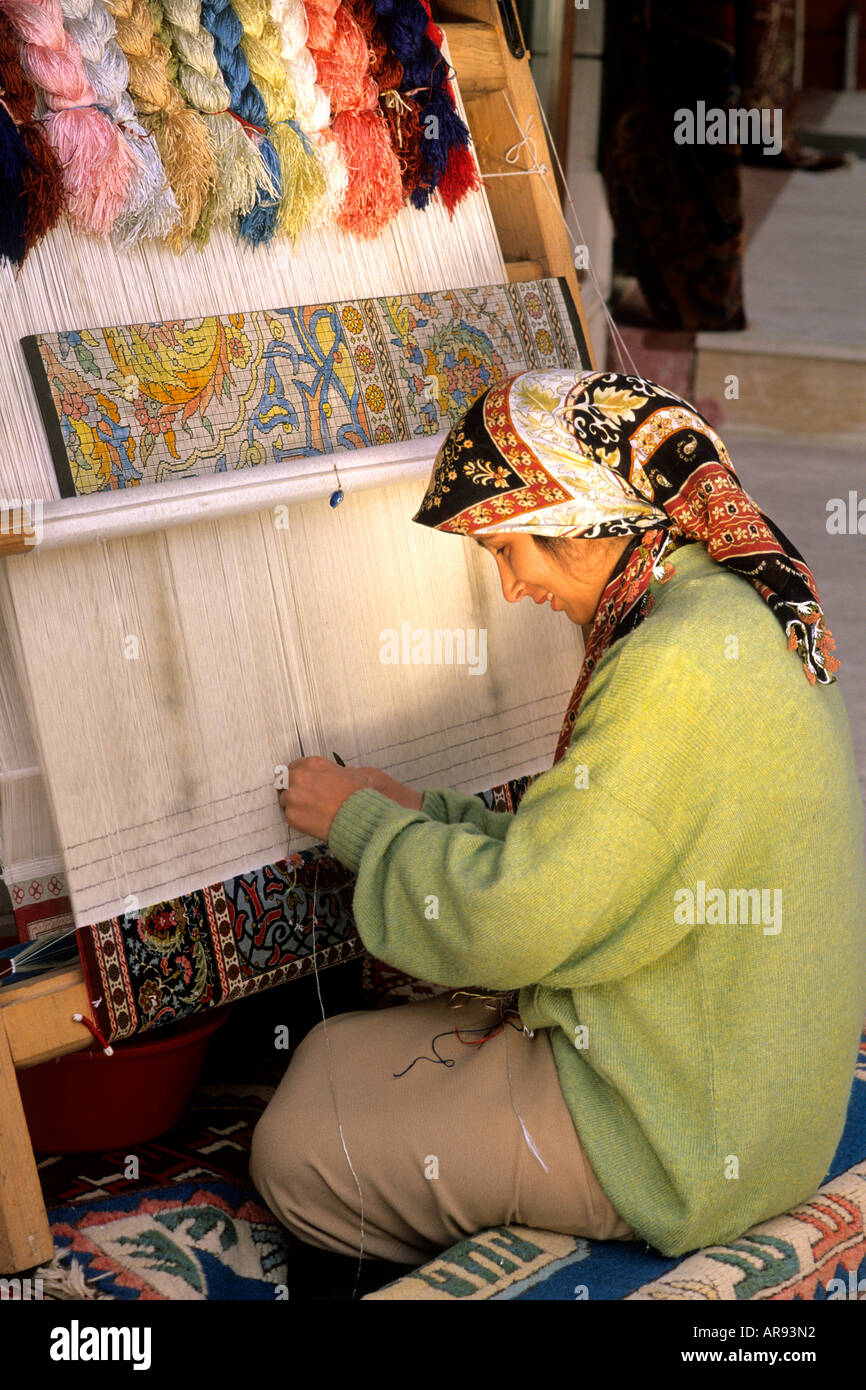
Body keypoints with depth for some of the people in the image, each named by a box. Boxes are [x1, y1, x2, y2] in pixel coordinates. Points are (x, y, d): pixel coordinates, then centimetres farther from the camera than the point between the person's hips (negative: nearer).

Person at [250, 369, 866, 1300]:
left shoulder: (678, 667, -28)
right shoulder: (737, 614, 5)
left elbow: (509, 921, -25)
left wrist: (361, 821, -10)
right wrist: (423, 813, 8)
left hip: (677, 1142, -10)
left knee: (296, 1150, 0)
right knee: (329, 1055, 17)